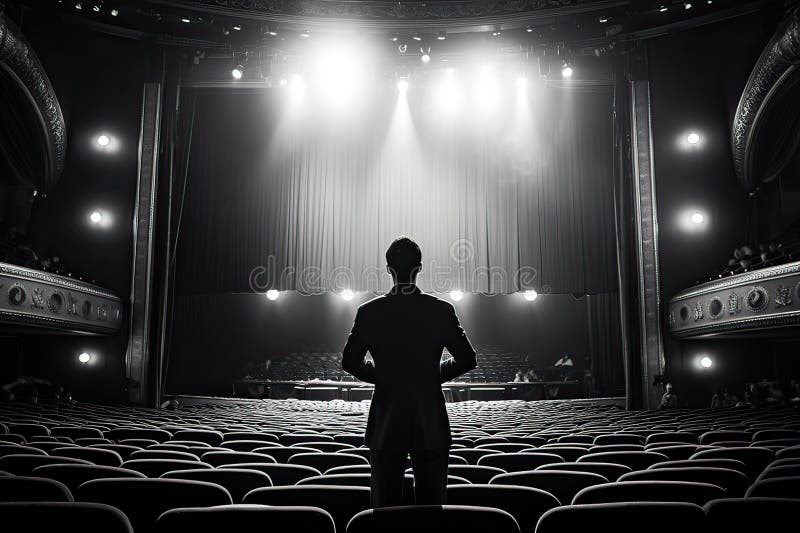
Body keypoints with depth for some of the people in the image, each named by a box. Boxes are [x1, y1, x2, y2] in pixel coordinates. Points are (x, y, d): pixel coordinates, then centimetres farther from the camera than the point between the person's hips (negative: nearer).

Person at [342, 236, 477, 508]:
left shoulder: (369, 312, -5)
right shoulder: (442, 310, -6)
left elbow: (350, 362, -2)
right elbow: (467, 359, -2)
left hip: (386, 426, 0)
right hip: (431, 425, 0)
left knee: (385, 504, 10)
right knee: (432, 503, 11)